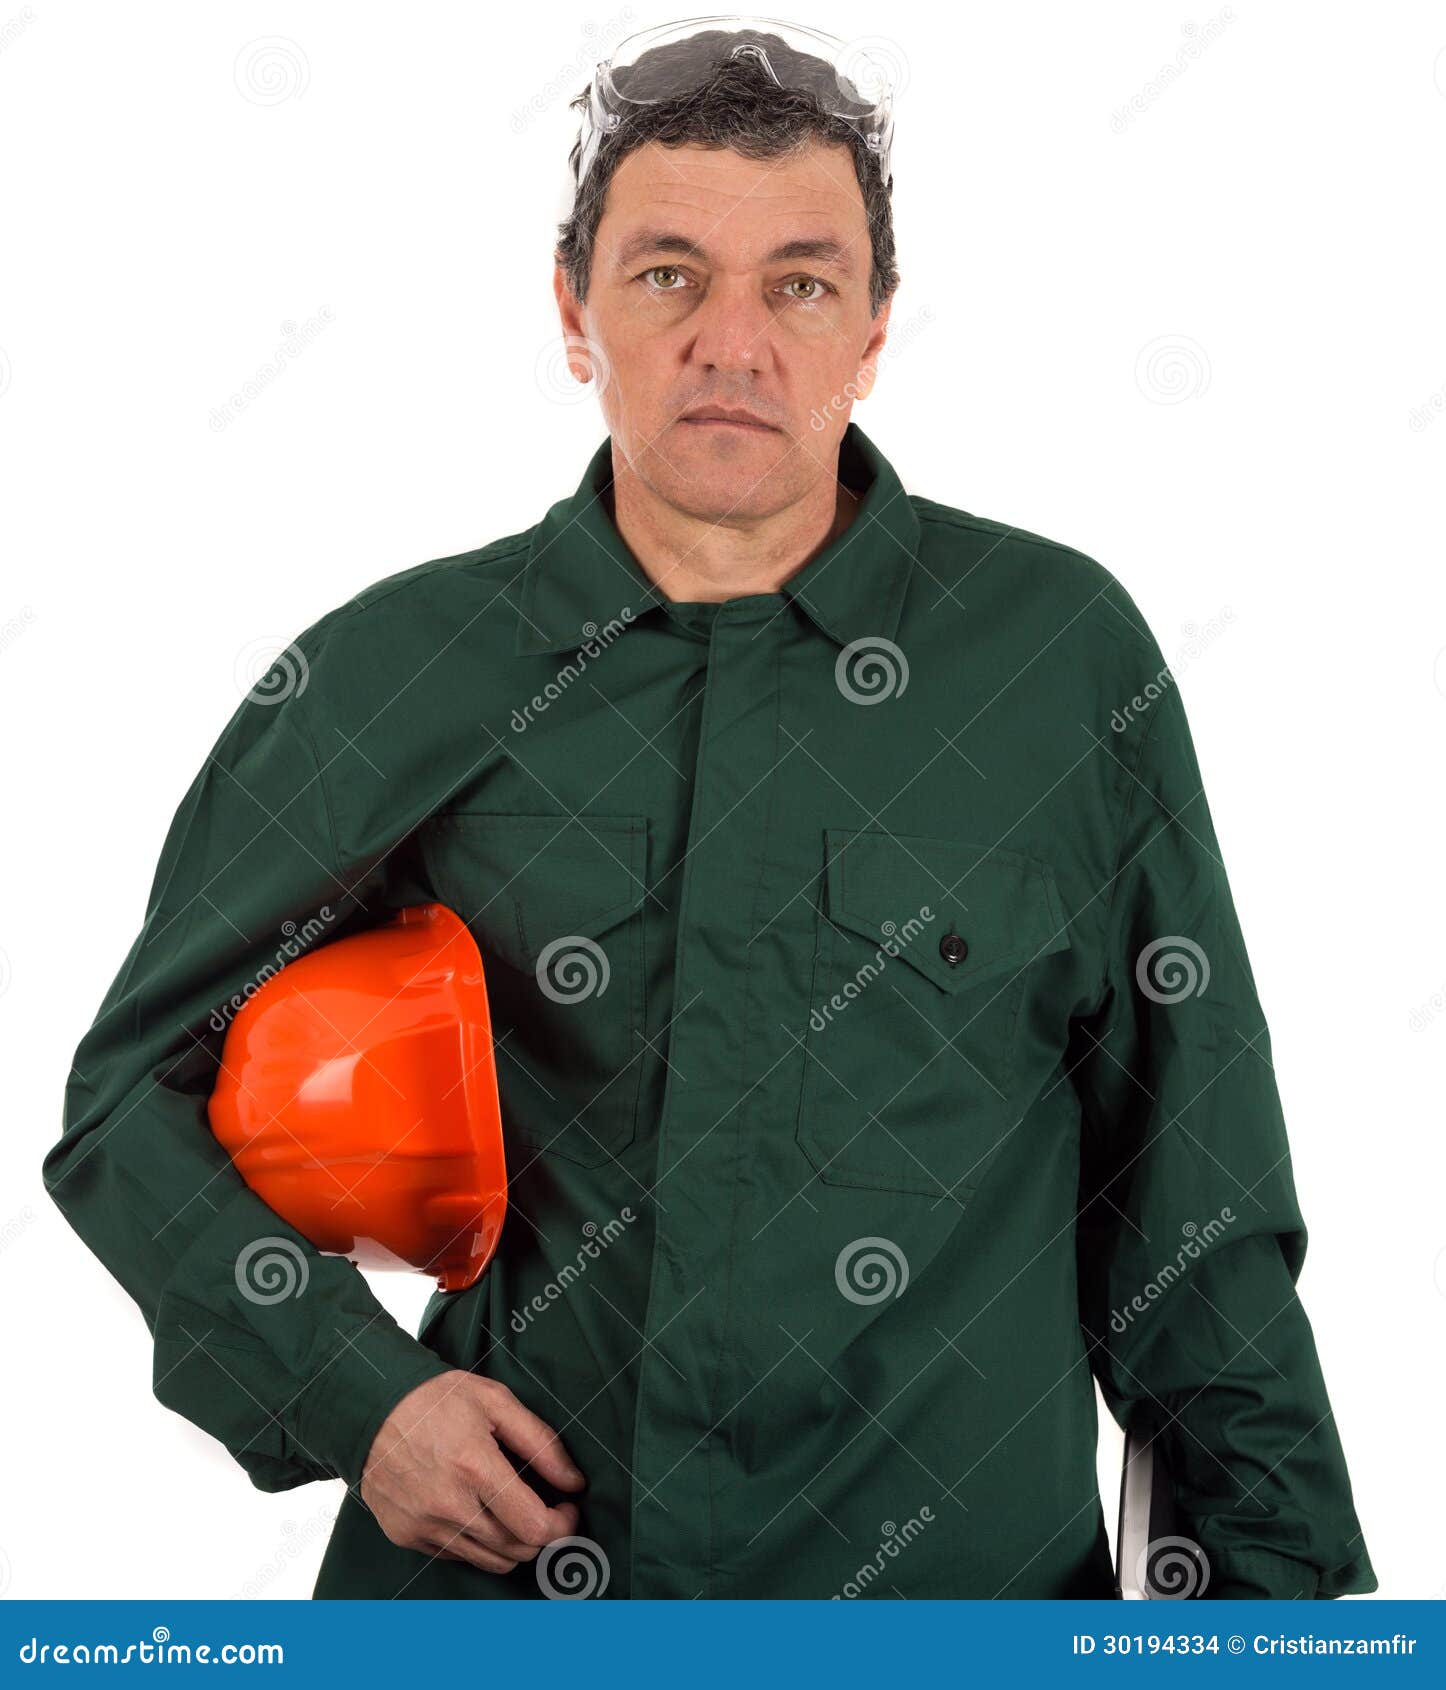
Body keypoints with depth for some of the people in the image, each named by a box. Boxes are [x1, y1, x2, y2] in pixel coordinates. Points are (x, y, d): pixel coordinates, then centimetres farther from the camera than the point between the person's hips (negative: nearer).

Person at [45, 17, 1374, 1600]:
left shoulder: (1064, 654, -5)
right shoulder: (392, 678, -4)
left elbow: (1188, 1195, 0)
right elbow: (137, 1097, 4)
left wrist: (1279, 1582, -1)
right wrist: (351, 1393, -10)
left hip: (964, 1594, 0)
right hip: (492, 1582, 1)